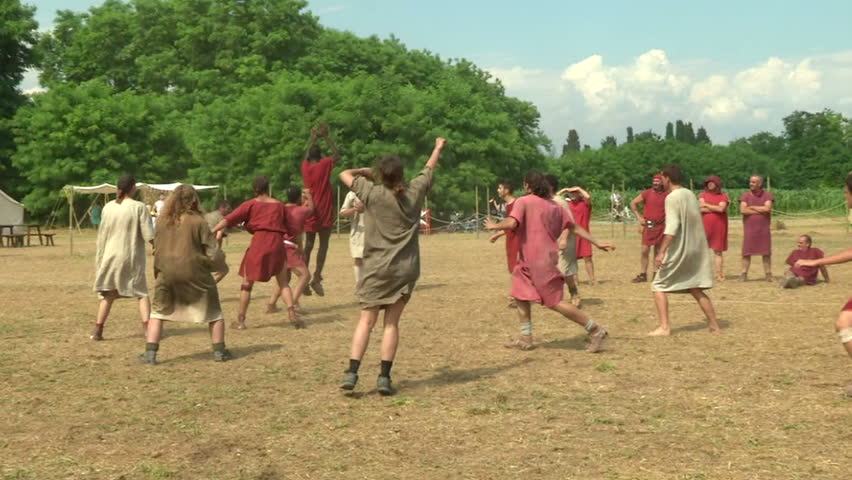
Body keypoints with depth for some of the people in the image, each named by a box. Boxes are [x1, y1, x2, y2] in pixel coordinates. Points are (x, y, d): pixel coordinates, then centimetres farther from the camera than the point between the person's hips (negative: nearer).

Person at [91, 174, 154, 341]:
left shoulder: (108, 207, 1)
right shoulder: (139, 207, -11)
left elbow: (102, 235, 6)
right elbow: (149, 235, -14)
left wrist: (99, 260, 15)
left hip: (111, 257, 3)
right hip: (132, 258, -3)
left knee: (108, 295, 16)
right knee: (142, 293, 9)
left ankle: (97, 330, 13)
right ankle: (148, 328, -4)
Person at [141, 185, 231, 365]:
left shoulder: (164, 221, 3)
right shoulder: (198, 221, -7)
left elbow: (156, 248, 10)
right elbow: (212, 249, -6)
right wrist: (208, 262, 12)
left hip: (166, 272, 2)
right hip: (194, 273, -2)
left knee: (158, 311, 13)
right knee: (213, 311, 14)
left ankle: (150, 353, 4)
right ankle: (219, 351, 15)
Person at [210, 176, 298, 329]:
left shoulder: (250, 204, 4)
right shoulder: (279, 205, 12)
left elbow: (230, 219, -5)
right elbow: (287, 227, 16)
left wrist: (214, 230, -8)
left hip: (258, 245, -2)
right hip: (277, 245, 2)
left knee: (247, 283, 9)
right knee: (283, 283, 13)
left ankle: (241, 321, 9)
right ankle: (292, 314, -5)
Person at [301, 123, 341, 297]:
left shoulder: (305, 166, 5)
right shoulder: (324, 165, -7)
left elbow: (307, 156, 28)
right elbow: (337, 155, 8)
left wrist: (313, 140, 33)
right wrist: (326, 137, 11)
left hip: (310, 211, 4)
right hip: (323, 211, -4)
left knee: (308, 245, 8)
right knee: (323, 244, -2)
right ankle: (316, 278, -13)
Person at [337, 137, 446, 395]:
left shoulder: (372, 193, -8)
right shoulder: (414, 192, 0)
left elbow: (344, 174, 4)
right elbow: (429, 169, 19)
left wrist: (363, 171, 22)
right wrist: (438, 148, 37)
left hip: (376, 268, -2)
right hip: (405, 269, 2)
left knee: (366, 321, 3)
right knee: (392, 323, 6)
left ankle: (352, 373, -5)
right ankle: (385, 377, 3)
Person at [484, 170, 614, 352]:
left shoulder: (523, 202, -10)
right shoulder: (554, 205, 12)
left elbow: (512, 223, -25)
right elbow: (574, 227, 12)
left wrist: (493, 226, -6)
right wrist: (597, 243, 15)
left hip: (540, 262, -8)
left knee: (555, 302, -5)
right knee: (521, 294, 16)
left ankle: (596, 330, -3)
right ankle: (526, 339, 19)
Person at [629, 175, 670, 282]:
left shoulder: (667, 195, 3)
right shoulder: (646, 193, 0)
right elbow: (633, 203, 5)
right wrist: (639, 217, -2)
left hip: (661, 226, 1)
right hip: (648, 225, -1)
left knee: (658, 251, 7)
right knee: (645, 250, -5)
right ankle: (643, 274, 0)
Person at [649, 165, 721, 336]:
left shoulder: (672, 197, -13)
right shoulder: (691, 195, 12)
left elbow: (672, 227, -22)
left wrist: (661, 252, -25)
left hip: (678, 250, -8)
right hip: (696, 250, 8)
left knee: (659, 286, 2)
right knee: (695, 289, 15)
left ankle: (664, 327, -7)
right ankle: (714, 324, 13)